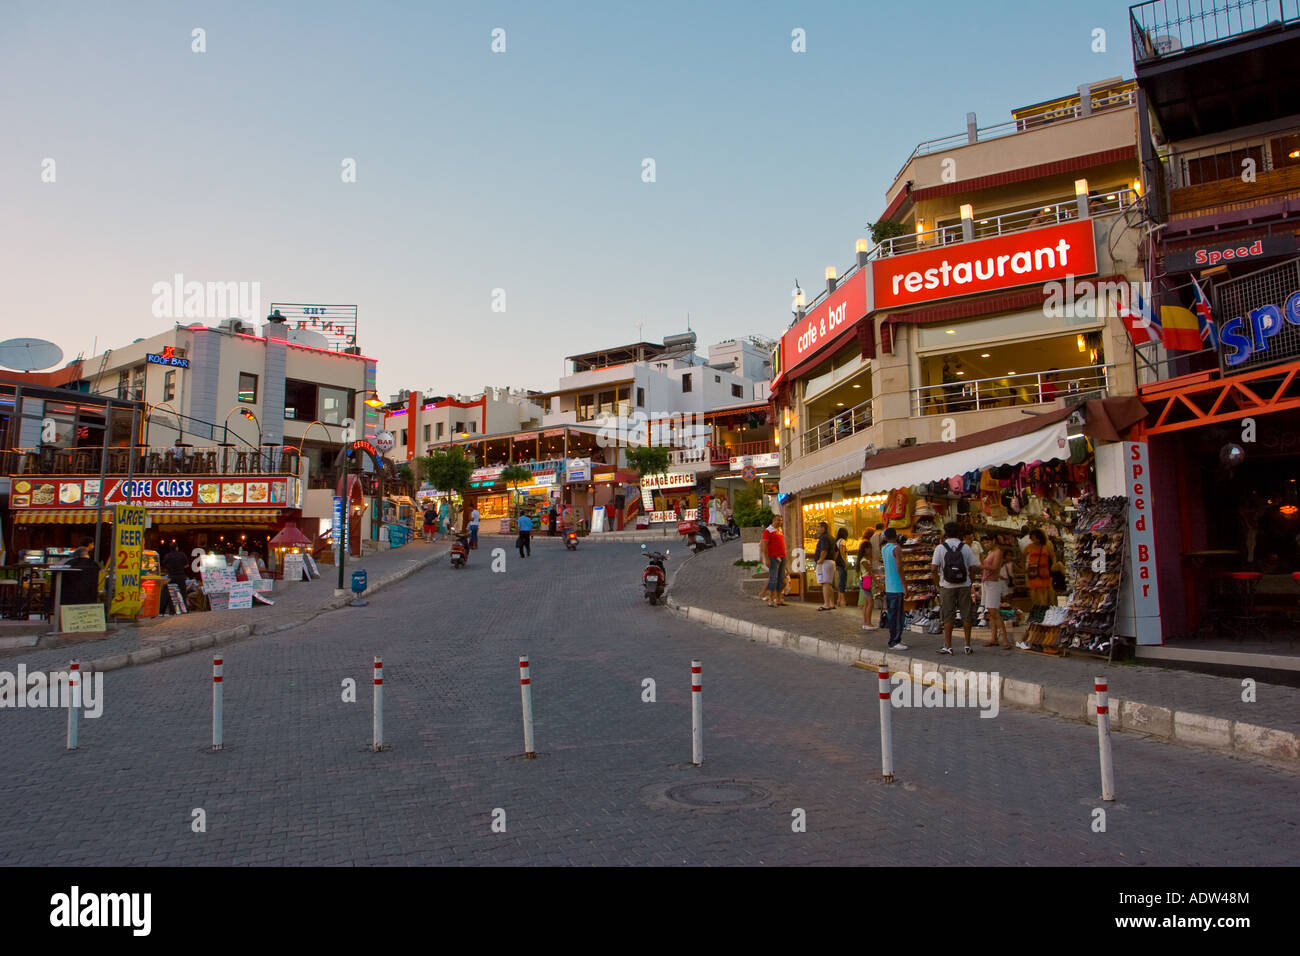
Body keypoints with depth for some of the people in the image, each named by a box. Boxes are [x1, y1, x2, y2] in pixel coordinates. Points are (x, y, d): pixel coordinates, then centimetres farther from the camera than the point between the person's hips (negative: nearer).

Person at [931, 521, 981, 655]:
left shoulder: (940, 548, -4)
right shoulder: (966, 547, 0)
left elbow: (934, 568, -8)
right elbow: (973, 567, -1)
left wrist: (937, 582, 5)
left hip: (947, 586, -1)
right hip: (964, 585, 1)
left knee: (948, 616, 4)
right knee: (966, 615, 9)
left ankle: (948, 646, 5)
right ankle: (968, 645, 12)